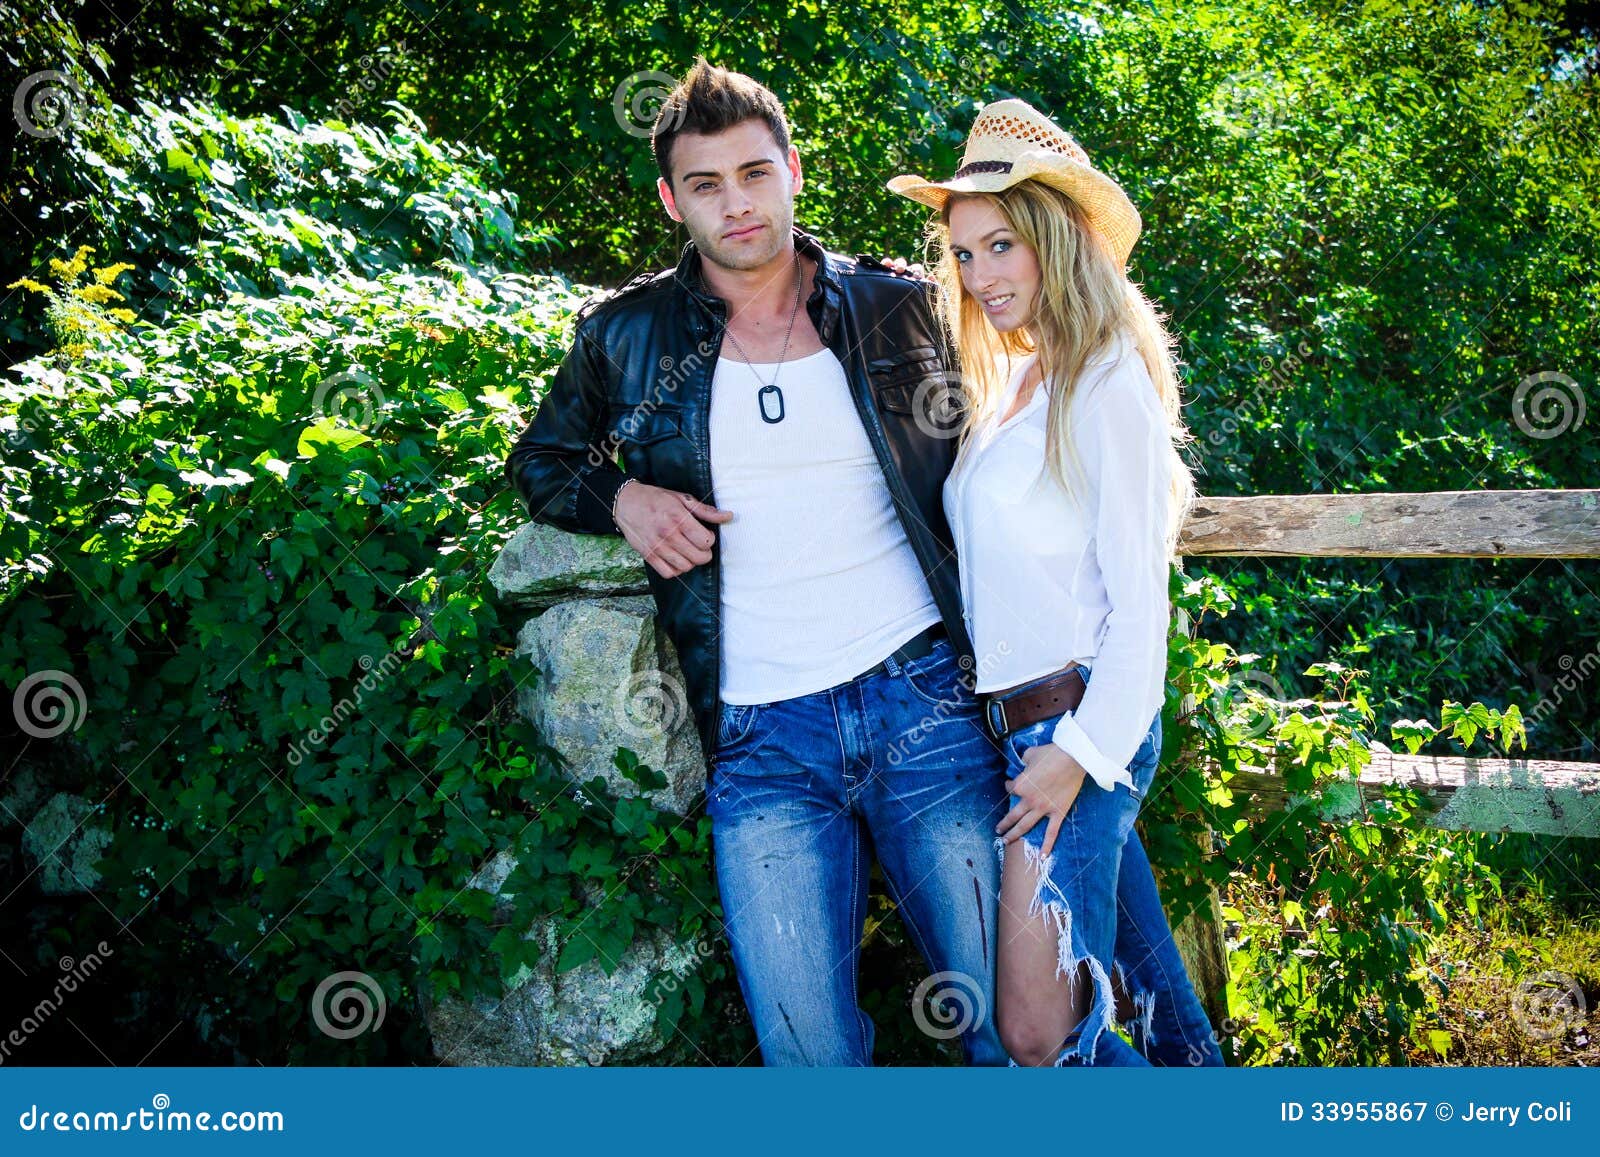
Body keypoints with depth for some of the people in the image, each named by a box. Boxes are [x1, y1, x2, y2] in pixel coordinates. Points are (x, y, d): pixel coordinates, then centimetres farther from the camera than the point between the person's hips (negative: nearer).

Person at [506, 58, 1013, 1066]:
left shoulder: (894, 307, 5)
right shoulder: (625, 337, 6)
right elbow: (541, 459, 22)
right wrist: (619, 497, 0)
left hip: (924, 700, 0)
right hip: (762, 737, 0)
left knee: (1008, 1023, 5)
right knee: (809, 1051, -1)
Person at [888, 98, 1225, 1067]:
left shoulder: (1107, 387, -10)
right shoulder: (1011, 387, 15)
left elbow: (1139, 601, -14)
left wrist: (1080, 751, -16)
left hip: (1081, 721, -8)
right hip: (1015, 720, 8)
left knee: (1037, 1028, -10)